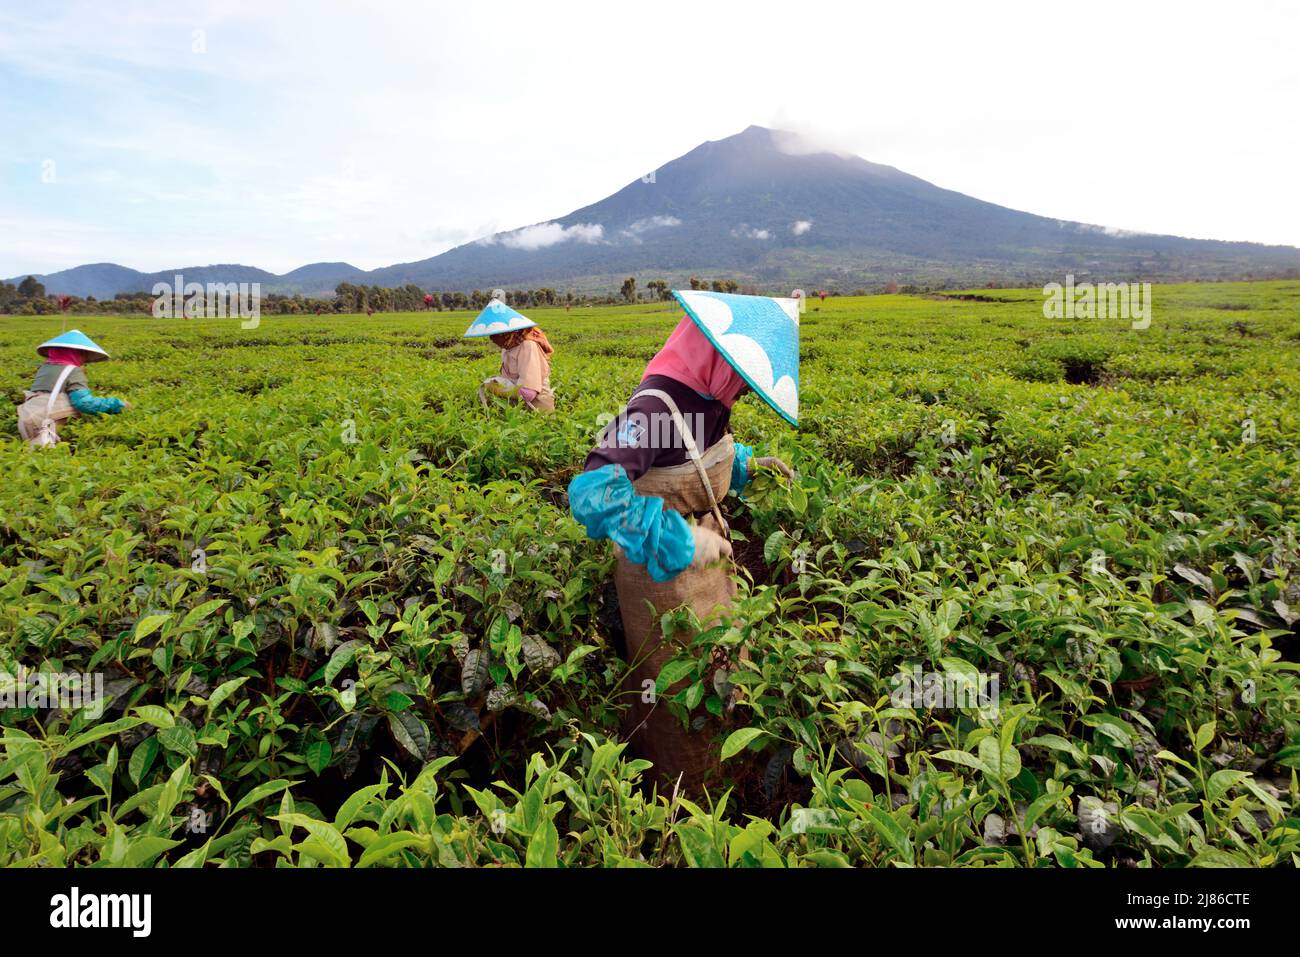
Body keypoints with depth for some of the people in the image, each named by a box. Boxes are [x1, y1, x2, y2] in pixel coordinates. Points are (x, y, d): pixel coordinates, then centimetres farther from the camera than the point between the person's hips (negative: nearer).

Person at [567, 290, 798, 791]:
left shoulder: (707, 399, -4)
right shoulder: (653, 409, -31)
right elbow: (592, 491, -40)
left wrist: (747, 465, 3)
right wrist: (680, 542, -38)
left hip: (704, 548, 9)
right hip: (662, 563, -9)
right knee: (679, 683, 11)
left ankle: (721, 773, 49)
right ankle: (684, 790, 37)